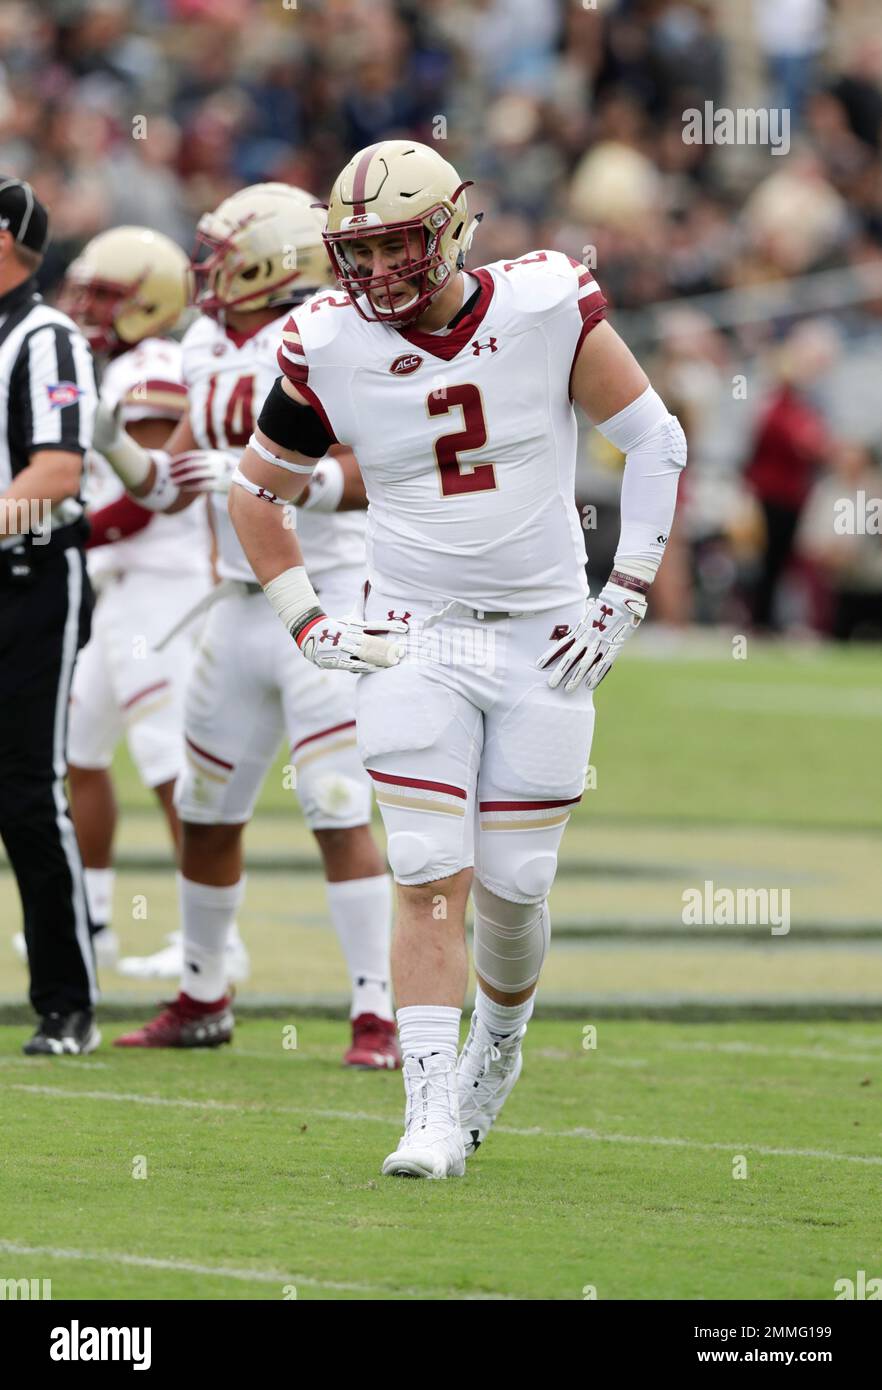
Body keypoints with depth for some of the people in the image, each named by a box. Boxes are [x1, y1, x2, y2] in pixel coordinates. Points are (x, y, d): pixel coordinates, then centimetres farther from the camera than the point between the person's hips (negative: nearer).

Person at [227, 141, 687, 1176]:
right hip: (415, 643, 0)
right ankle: (433, 1118, -9)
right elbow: (255, 491, 10)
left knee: (512, 889, 3)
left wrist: (623, 602, -2)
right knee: (432, 881, -10)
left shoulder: (545, 307, -10)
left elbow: (656, 442, 1)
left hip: (546, 643, 0)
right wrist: (309, 626, 2)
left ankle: (498, 1049, 33)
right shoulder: (332, 349, -5)